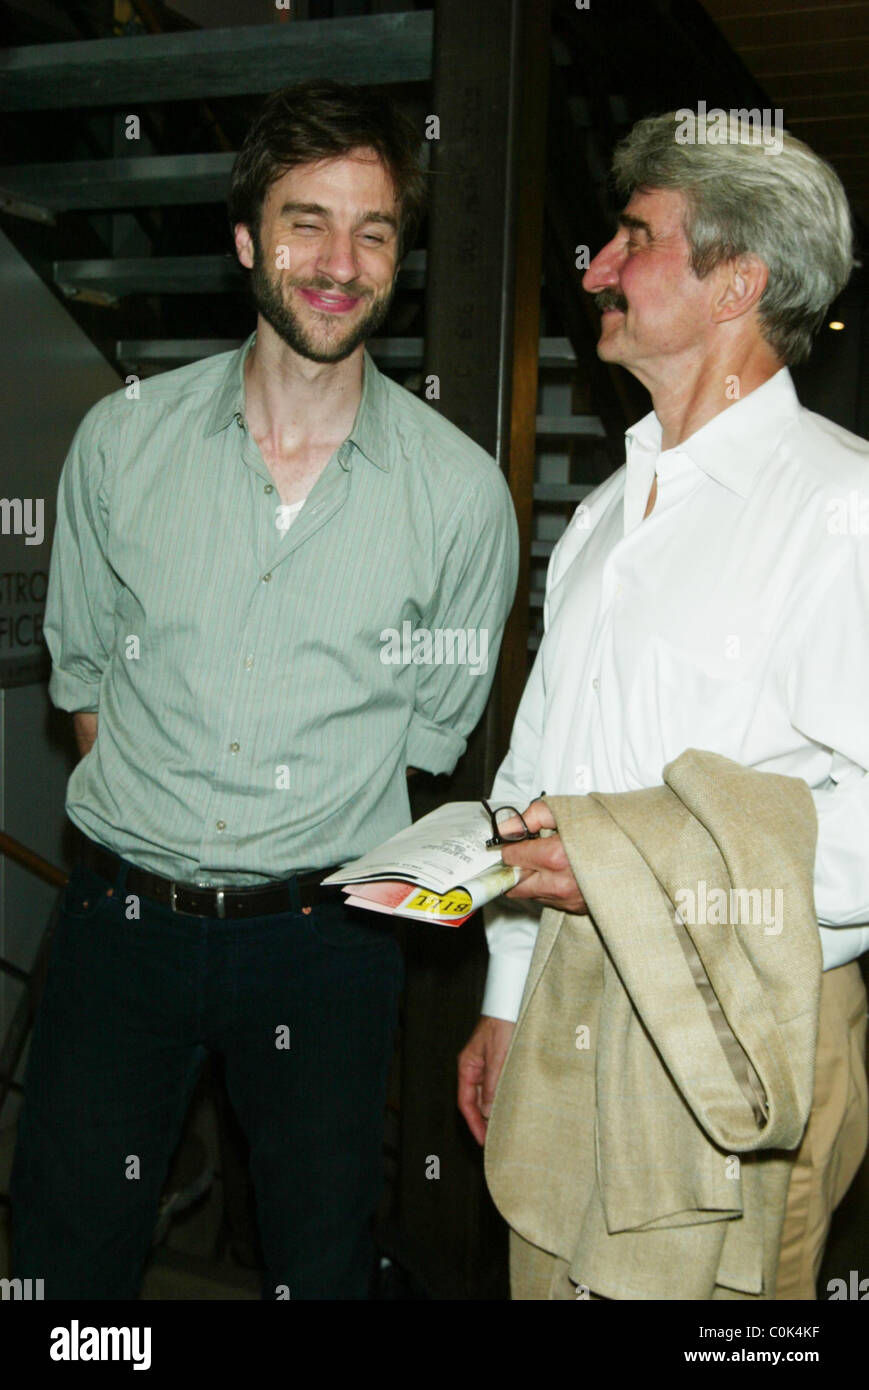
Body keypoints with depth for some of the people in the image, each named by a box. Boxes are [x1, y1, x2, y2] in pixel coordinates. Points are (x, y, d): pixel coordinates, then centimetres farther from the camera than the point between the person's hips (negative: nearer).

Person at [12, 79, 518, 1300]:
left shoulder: (460, 490, -7)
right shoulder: (124, 438, -1)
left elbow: (438, 723, 4)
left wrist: (307, 835, 0)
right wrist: (152, 817, 2)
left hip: (326, 929, -1)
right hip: (122, 914, 2)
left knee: (322, 1261, 15)